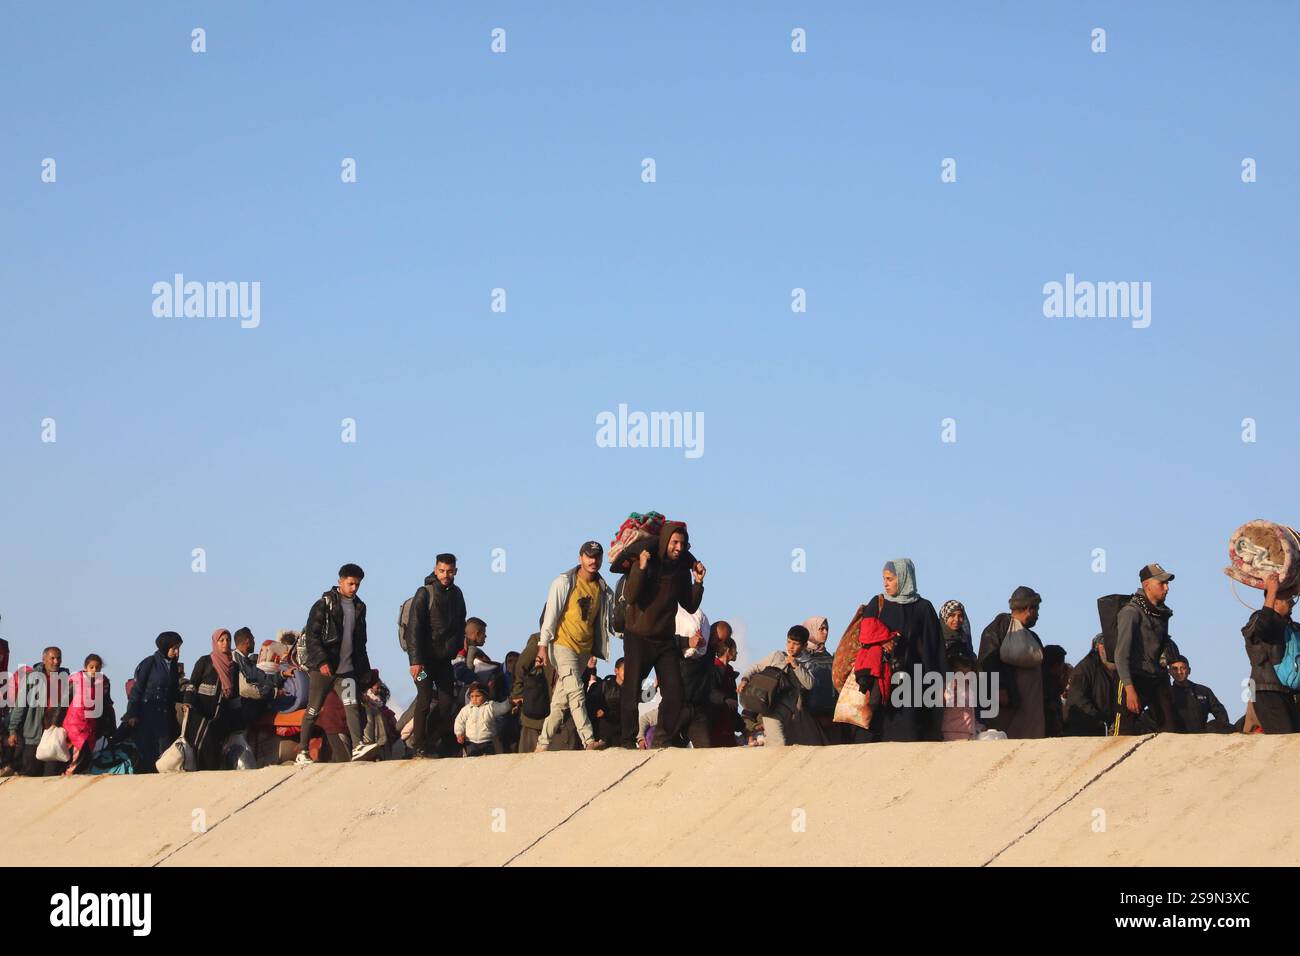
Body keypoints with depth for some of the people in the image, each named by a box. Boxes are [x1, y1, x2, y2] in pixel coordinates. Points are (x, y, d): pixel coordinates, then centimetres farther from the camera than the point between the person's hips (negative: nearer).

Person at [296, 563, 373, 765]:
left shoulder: (359, 607, 14)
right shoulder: (324, 604, -5)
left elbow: (360, 641, 22)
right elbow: (311, 636, -10)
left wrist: (364, 669, 18)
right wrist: (321, 661, -19)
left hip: (347, 669, 4)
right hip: (322, 668, -4)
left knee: (352, 706, -13)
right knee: (313, 710, 2)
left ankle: (358, 746, -23)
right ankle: (302, 752, 9)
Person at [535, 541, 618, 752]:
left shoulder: (603, 589, 7)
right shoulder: (564, 583, -6)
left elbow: (608, 618, 11)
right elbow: (551, 614, -7)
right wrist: (543, 644, -11)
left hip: (585, 648, 5)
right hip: (564, 645, -5)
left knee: (561, 700, 8)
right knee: (576, 693, -16)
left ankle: (543, 743, 12)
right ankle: (589, 741, -25)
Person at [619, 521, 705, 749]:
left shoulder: (681, 570, 6)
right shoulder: (645, 562, -8)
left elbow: (690, 607, 8)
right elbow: (630, 596, -19)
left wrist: (698, 583, -5)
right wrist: (641, 568, -28)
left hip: (666, 640, 4)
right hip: (638, 638, -4)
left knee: (675, 693, -3)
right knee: (632, 693, -3)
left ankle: (664, 739, 7)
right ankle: (628, 741, 4)